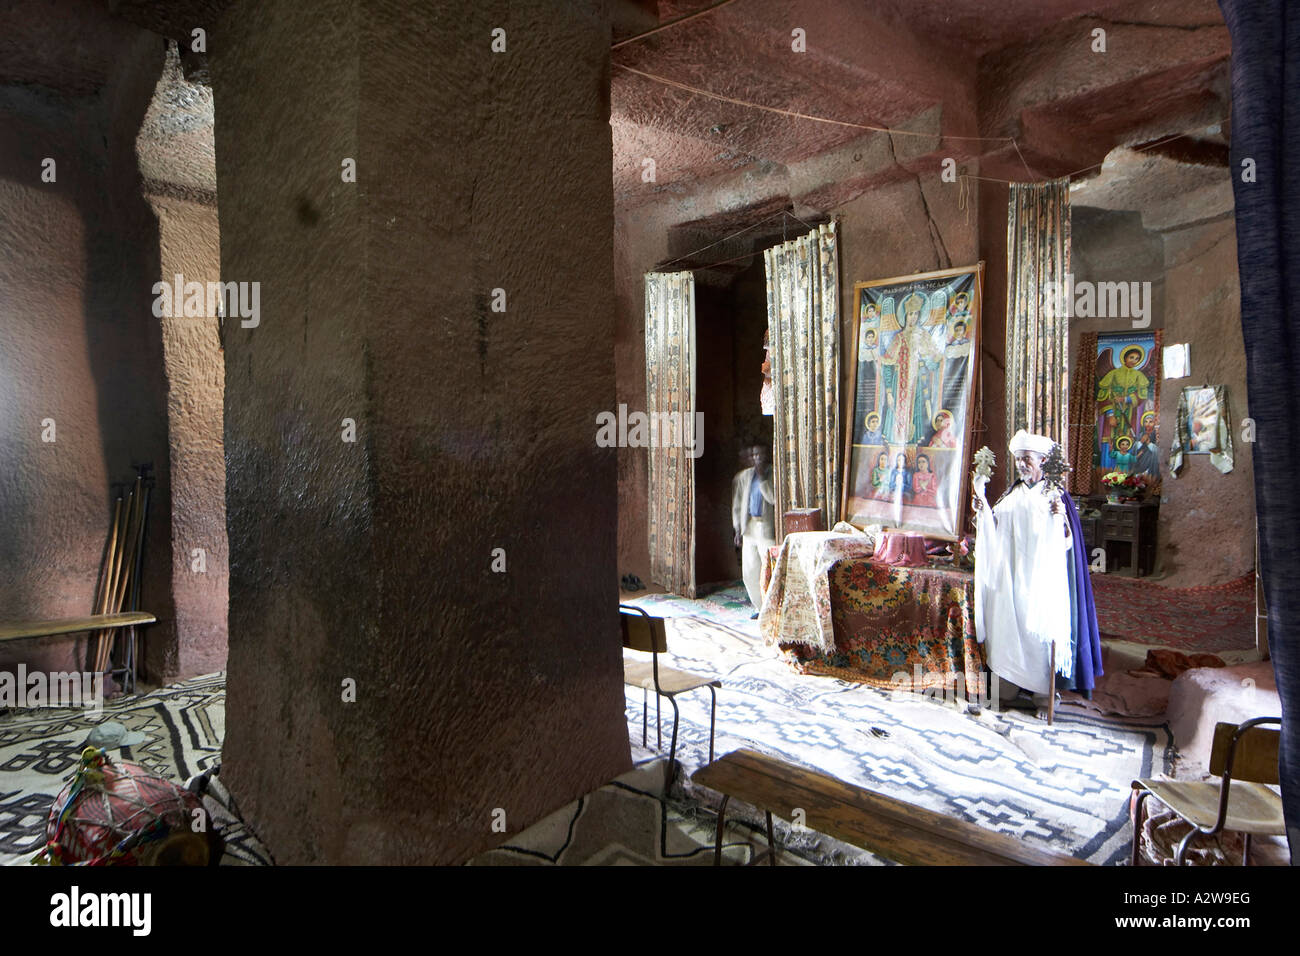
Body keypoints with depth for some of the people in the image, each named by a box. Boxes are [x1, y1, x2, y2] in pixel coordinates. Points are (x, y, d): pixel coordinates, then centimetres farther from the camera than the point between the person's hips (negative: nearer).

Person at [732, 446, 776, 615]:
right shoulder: (744, 476, 10)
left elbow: (774, 499, -16)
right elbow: (737, 505, 13)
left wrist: (762, 478, -14)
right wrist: (738, 530, 9)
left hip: (767, 529, -4)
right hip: (749, 528, 4)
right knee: (750, 572, 7)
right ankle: (760, 607, 20)